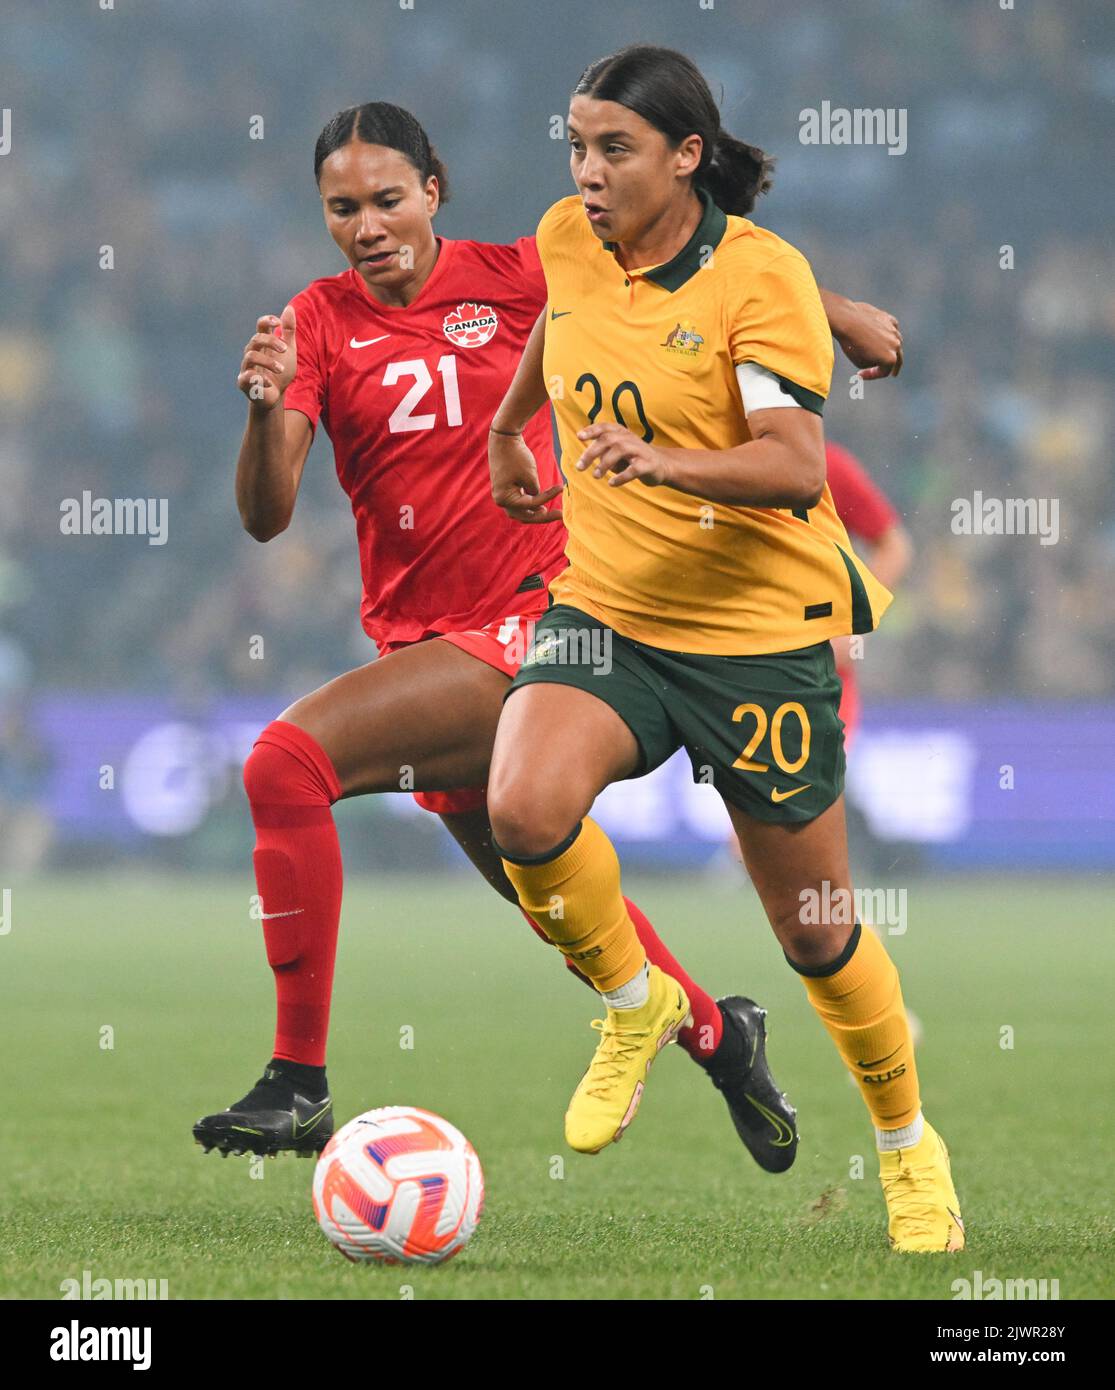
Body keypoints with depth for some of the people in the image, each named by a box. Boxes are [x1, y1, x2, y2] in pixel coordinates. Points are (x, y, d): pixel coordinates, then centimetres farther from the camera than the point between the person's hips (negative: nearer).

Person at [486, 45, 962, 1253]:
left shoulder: (762, 275, -17)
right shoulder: (567, 241, 0)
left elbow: (796, 467, -27)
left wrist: (662, 460, -43)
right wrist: (506, 427, 37)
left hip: (761, 630, -4)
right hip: (606, 609, 4)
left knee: (814, 933, 7)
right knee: (525, 810, -27)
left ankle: (907, 1144, 33)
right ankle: (631, 1003, 3)